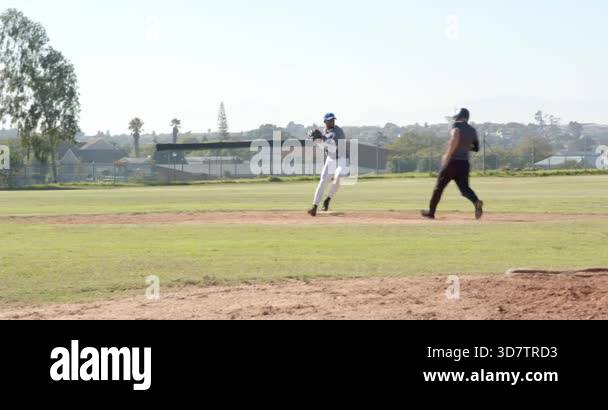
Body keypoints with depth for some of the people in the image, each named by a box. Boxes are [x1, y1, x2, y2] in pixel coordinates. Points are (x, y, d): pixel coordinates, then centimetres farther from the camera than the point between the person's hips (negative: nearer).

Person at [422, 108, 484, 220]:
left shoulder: (457, 125, -4)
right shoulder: (473, 131, 15)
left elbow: (455, 138, -22)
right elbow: (476, 148, 19)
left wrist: (448, 155, -21)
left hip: (453, 161, -5)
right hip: (465, 163, 5)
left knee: (439, 186, 7)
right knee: (464, 188, 3)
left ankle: (431, 212, 14)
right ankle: (476, 201, -28)